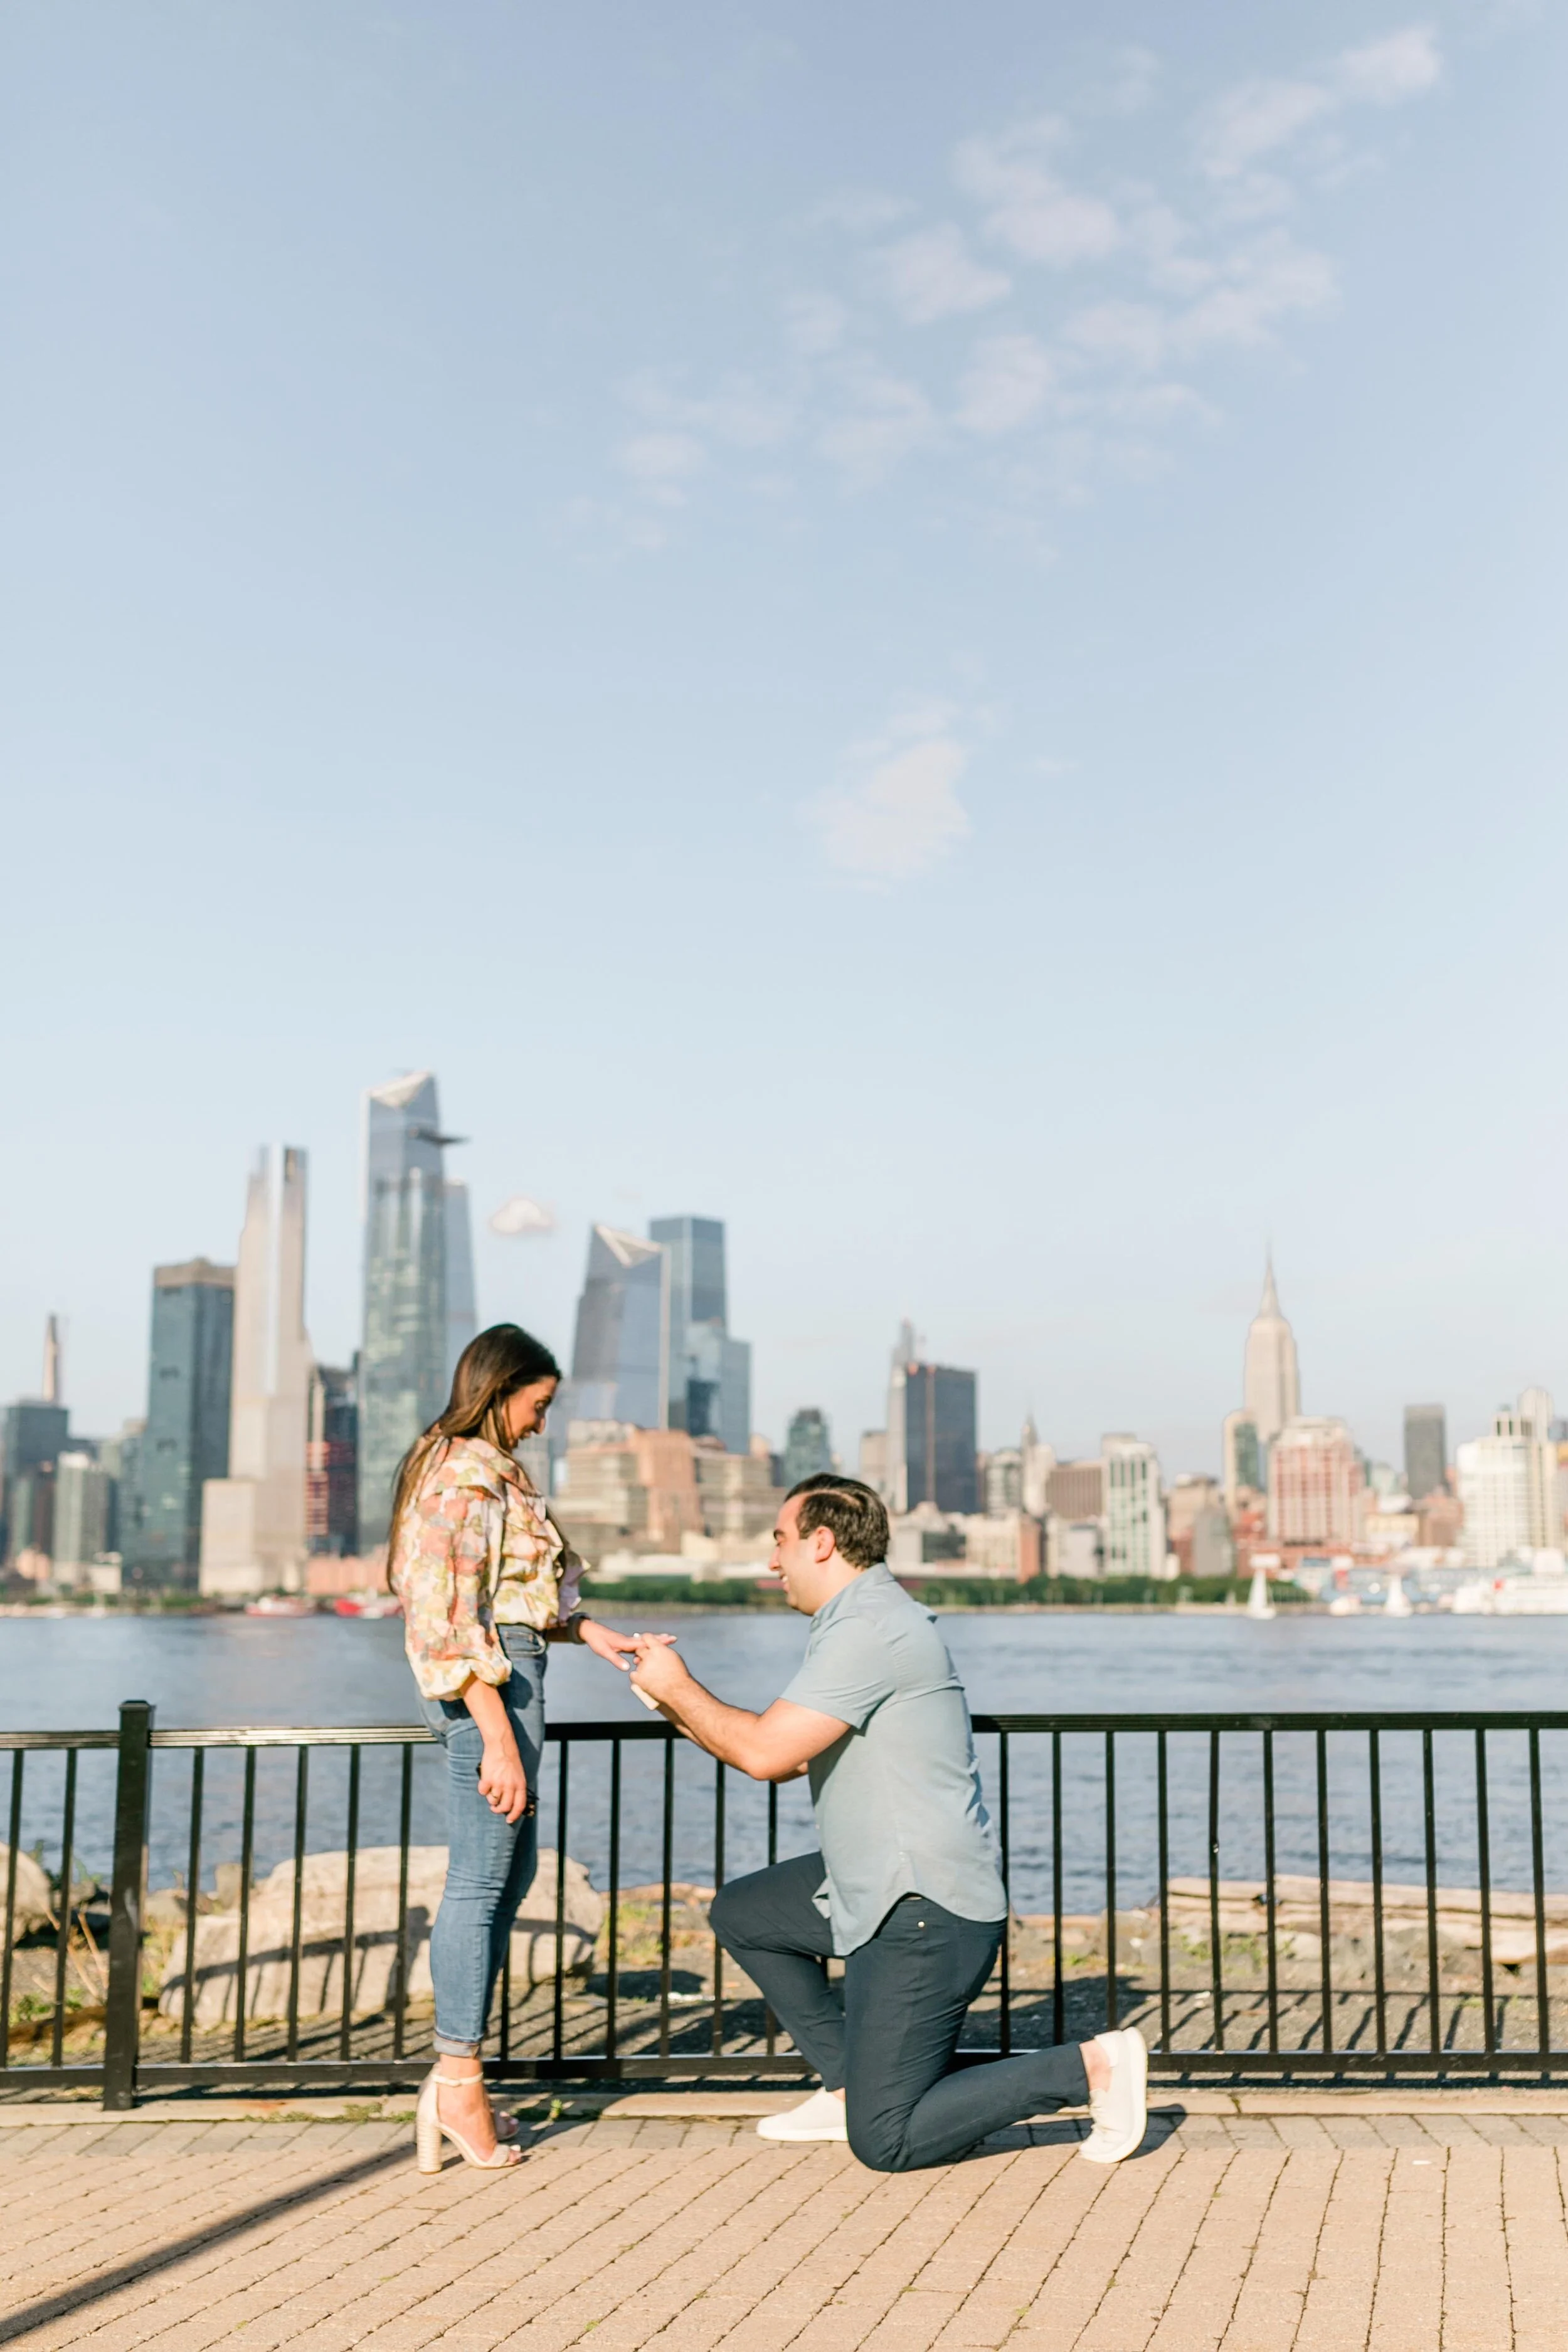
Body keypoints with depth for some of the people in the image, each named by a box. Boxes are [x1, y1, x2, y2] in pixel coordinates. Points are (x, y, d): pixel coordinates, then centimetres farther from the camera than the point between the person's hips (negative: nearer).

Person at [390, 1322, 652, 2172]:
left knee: (512, 1871, 16)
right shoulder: (469, 1478, -16)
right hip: (490, 1686, -11)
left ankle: (455, 2072, 22)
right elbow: (453, 1622, -21)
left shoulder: (487, 1471, 16)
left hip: (508, 1675, 11)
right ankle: (458, 2085, 6)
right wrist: (499, 1740, -23)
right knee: (481, 1883, -4)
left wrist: (592, 1634, 11)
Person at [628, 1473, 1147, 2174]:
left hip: (927, 1915, -10)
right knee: (741, 1913, 21)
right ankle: (851, 2084, 19)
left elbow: (765, 1752, -23)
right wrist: (675, 1700, 15)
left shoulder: (866, 1629, -19)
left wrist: (679, 1686, -8)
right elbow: (784, 1756, 18)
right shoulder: (861, 1618, 14)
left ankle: (1088, 2067, -1)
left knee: (885, 2143, -7)